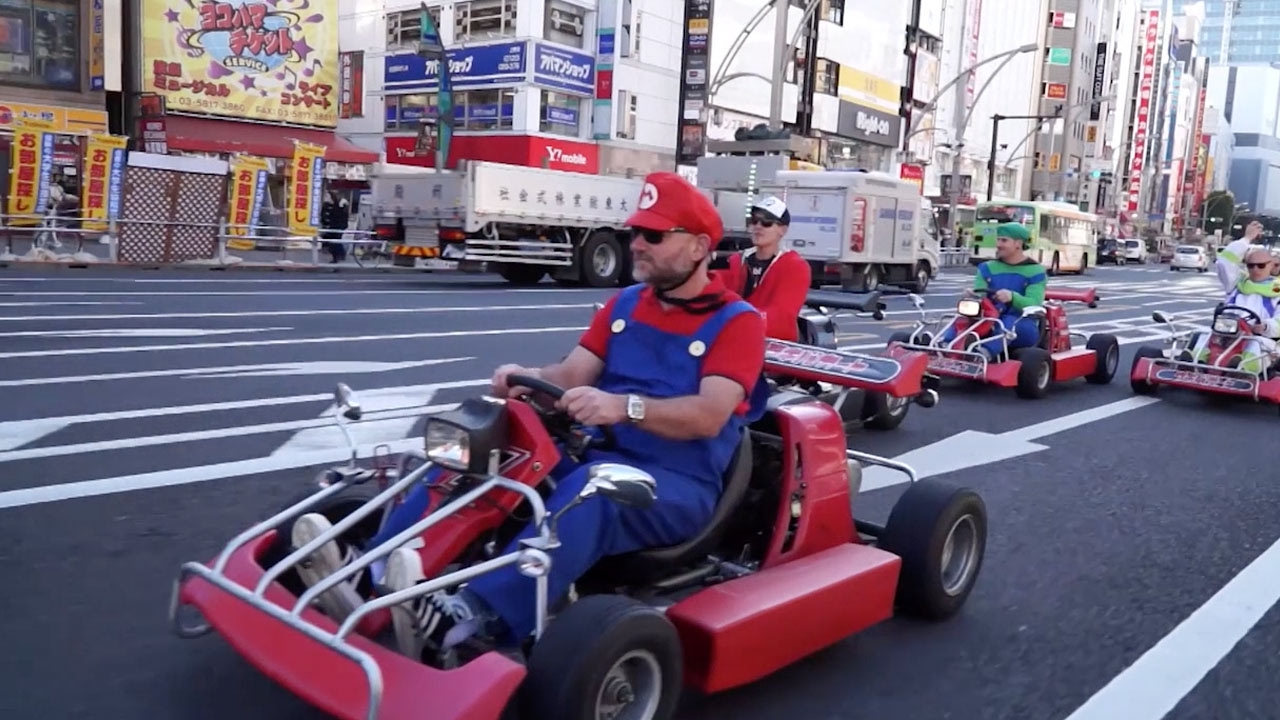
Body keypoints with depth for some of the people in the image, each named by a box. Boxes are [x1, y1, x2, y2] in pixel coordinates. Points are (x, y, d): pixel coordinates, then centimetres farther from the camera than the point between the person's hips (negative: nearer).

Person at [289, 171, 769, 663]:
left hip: (677, 483, -6)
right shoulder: (624, 304, 14)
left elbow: (709, 415, -20)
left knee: (591, 490, -39)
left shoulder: (737, 322, -5)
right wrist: (527, 379, -17)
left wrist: (626, 407, -36)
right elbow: (572, 374, 6)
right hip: (595, 451, 6)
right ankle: (370, 574, -28)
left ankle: (470, 620, -56)